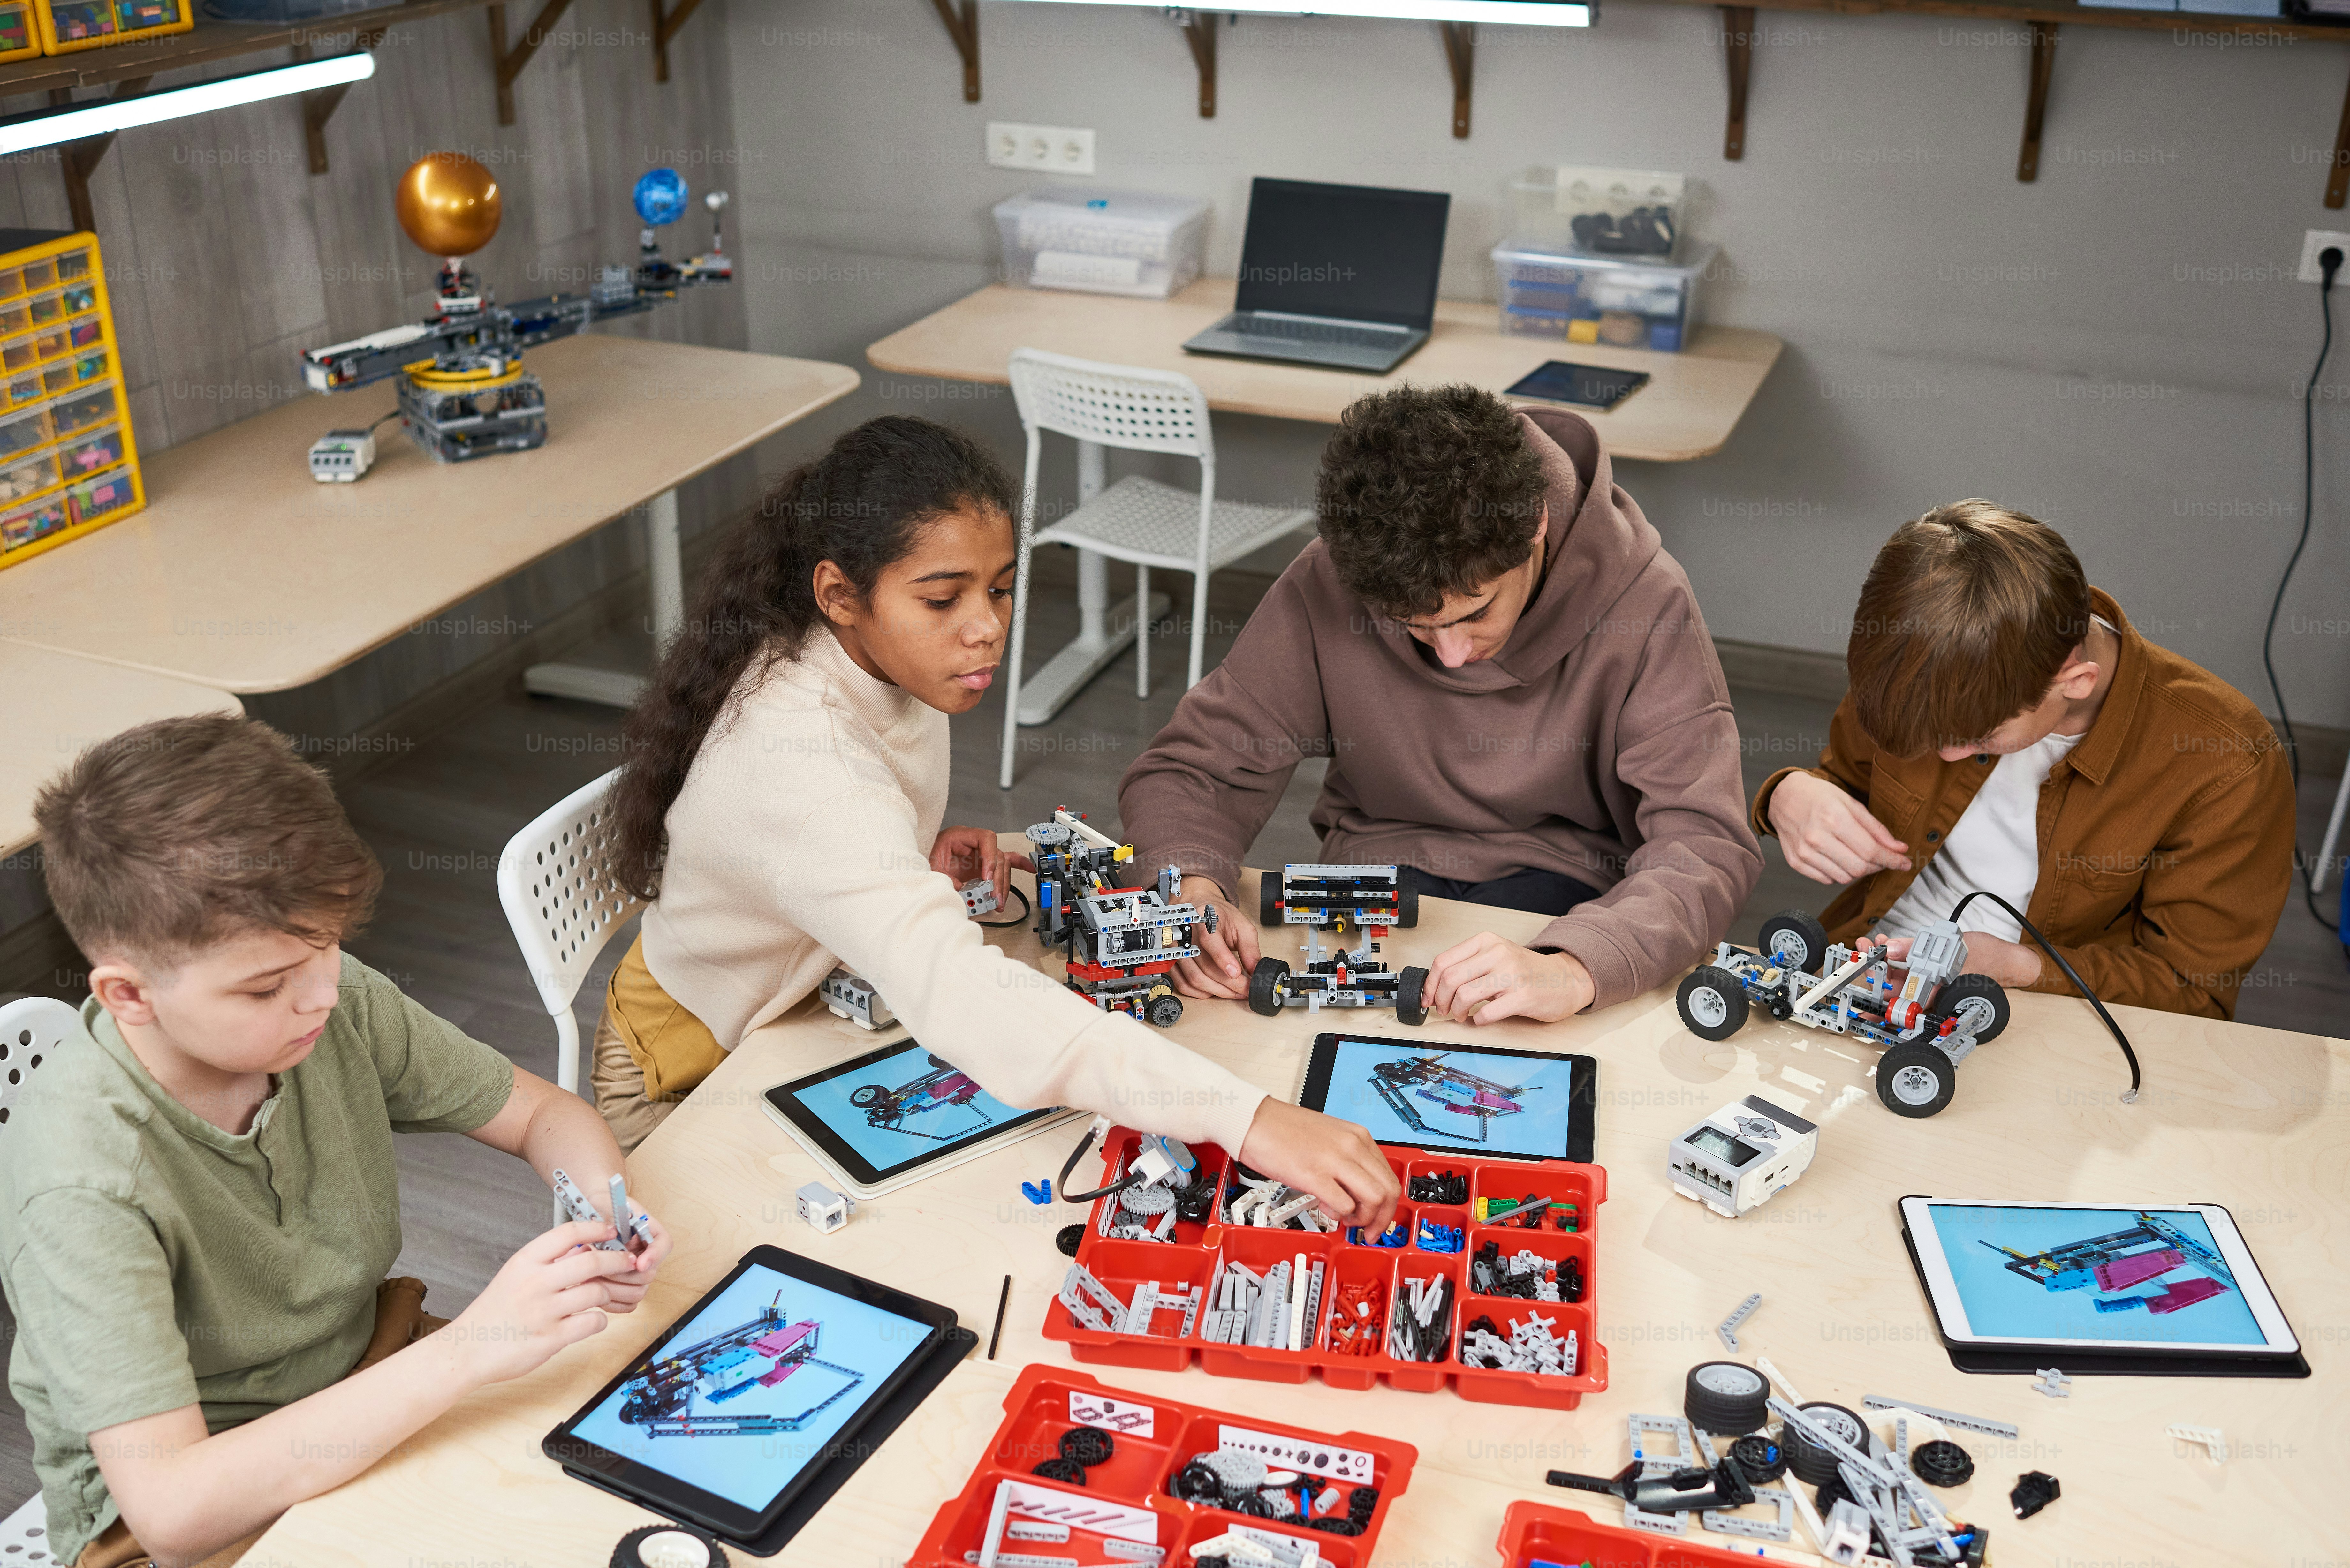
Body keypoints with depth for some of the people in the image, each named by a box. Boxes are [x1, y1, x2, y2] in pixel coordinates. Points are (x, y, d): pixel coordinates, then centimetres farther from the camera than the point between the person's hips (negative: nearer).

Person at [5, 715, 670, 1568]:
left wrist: (605, 1216, -23)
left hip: (374, 1390, 6)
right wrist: (467, 1352, -40)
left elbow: (544, 1114, 0)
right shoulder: (83, 1181, -29)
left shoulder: (335, 1002, -14)